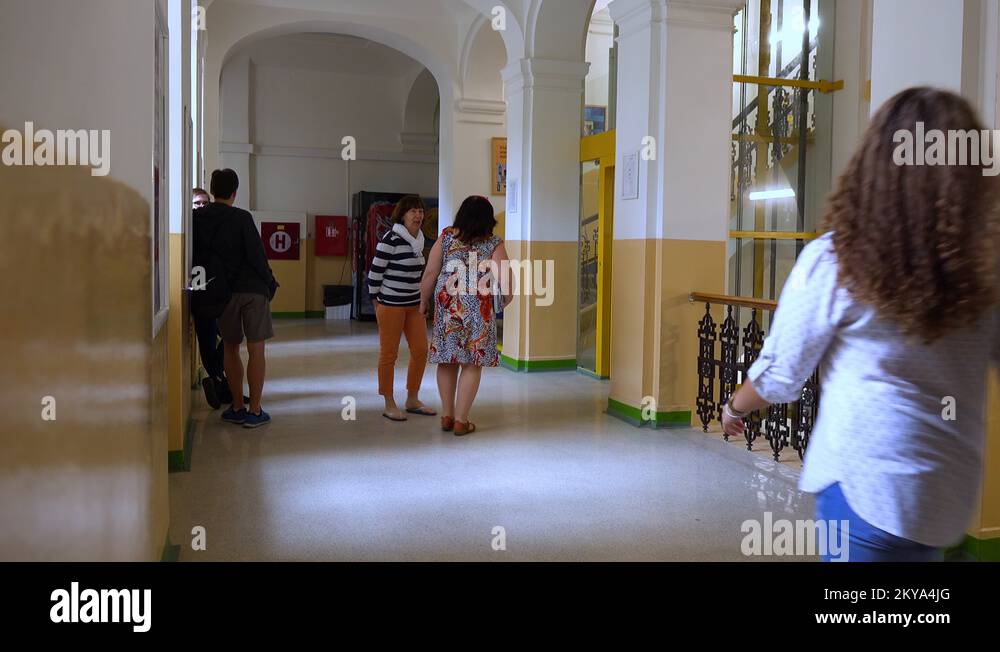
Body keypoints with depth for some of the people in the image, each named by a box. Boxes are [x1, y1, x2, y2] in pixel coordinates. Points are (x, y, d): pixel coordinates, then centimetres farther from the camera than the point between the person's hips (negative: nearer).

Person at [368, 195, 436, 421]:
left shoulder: (419, 239, 8)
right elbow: (375, 271, -11)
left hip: (414, 304, 7)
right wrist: (377, 300, -3)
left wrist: (421, 299, 17)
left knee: (421, 351, 8)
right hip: (391, 304, -7)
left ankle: (412, 400, 22)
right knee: (389, 354, 3)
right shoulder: (391, 239, -14)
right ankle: (389, 405, 14)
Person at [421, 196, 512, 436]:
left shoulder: (446, 237, 2)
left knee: (447, 361, 14)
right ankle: (461, 421, 8)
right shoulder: (494, 245, -3)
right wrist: (506, 299, 10)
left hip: (446, 306, 3)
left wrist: (424, 301, 11)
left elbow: (430, 274, -1)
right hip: (478, 310, -3)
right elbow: (505, 280, -10)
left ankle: (447, 416, 22)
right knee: (471, 364, 5)